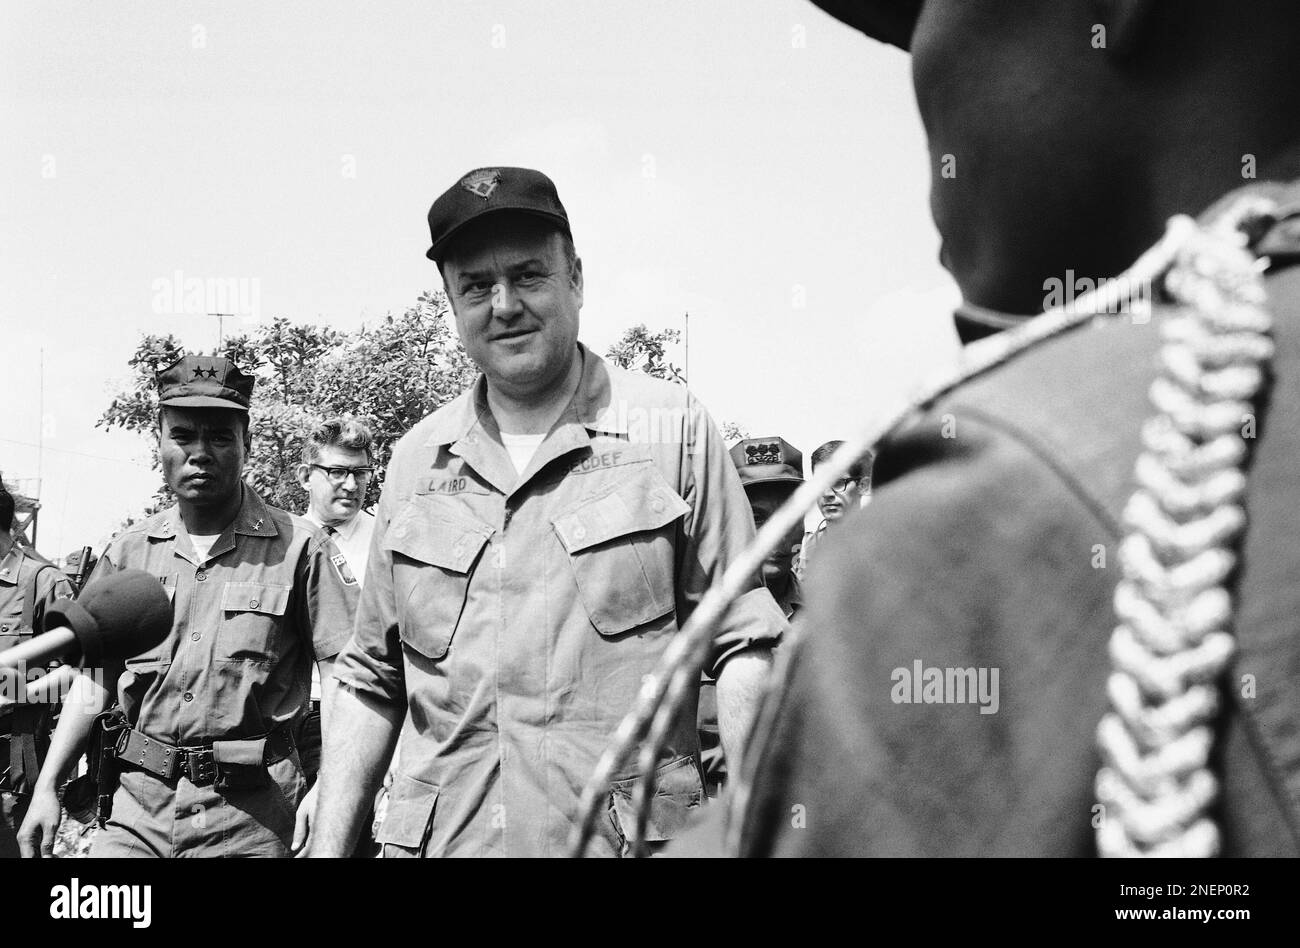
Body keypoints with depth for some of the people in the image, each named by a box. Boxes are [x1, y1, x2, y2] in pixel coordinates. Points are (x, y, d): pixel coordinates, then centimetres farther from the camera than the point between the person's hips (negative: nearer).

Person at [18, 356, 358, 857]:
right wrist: (46, 788, 7)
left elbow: (340, 676, -6)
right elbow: (93, 682, 13)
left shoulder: (298, 547, -4)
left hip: (251, 817, -3)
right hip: (140, 806, 3)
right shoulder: (129, 551, 7)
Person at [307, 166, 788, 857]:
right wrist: (327, 846, 6)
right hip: (441, 840, 3)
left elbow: (741, 645, -2)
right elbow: (372, 682, 13)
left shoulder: (673, 429, -1)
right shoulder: (416, 460, 8)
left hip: (628, 839, -3)